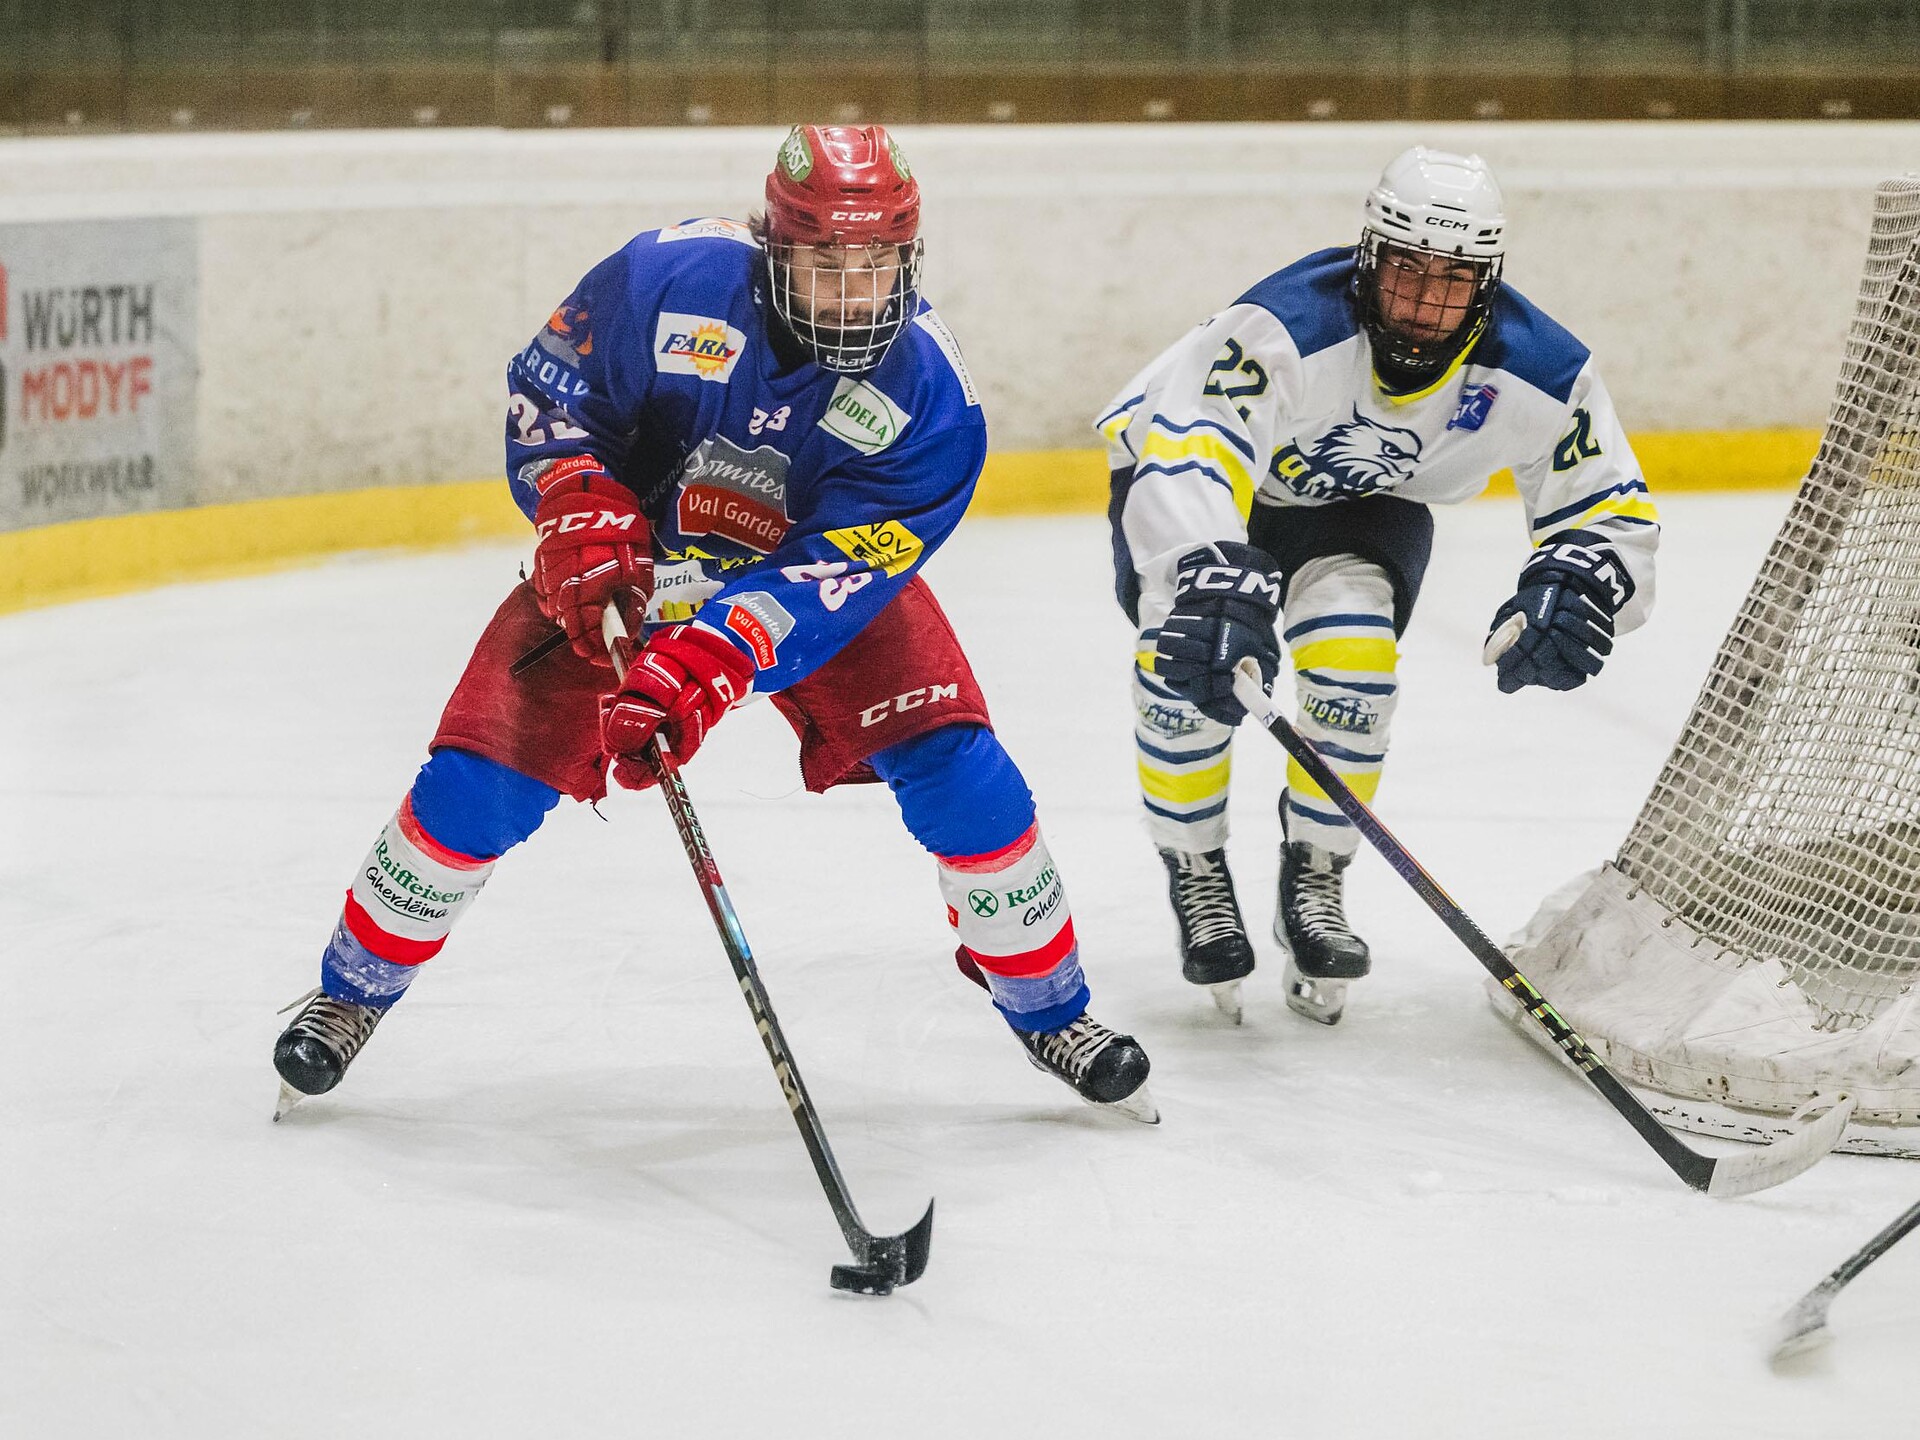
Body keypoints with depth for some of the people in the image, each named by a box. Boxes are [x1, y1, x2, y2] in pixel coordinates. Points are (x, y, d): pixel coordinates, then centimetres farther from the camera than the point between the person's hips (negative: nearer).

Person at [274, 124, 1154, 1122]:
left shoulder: (927, 396, -28)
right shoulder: (669, 279, -28)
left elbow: (830, 573, -33)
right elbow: (547, 387, -12)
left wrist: (709, 662, -46)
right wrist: (583, 512, -28)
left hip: (827, 564, 0)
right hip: (624, 560, 0)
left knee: (953, 766, -16)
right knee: (482, 777, -10)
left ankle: (1048, 1006, 7)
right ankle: (354, 990, 14)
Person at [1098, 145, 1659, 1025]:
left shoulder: (1532, 372, -26)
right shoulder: (1288, 329, -41)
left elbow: (1610, 507, -15)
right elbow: (1186, 464, -52)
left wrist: (1573, 583, -38)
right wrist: (1209, 580, -71)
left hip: (1366, 496, 3)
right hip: (1180, 460, -3)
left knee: (1352, 658, -24)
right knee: (1190, 655, -27)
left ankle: (1313, 884, -1)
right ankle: (1197, 881, -2)